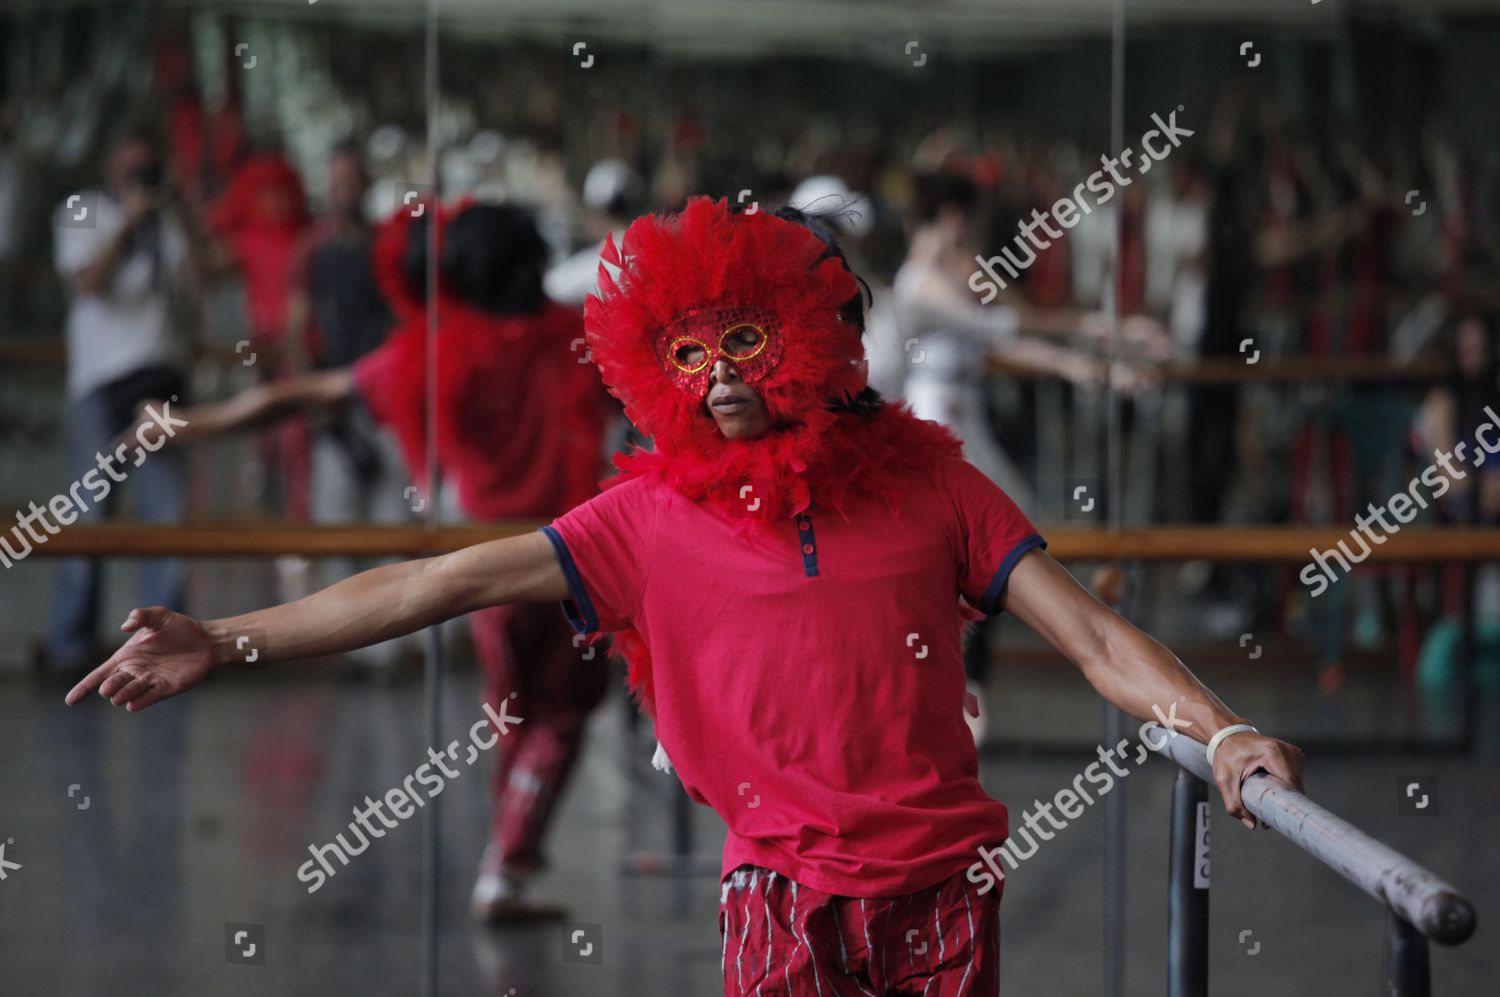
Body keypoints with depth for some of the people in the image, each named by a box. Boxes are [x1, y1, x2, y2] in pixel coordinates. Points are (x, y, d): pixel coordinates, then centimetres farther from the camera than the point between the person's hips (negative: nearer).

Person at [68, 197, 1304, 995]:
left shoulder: (923, 479, 2)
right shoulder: (656, 516, 2)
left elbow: (1091, 634, 1)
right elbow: (443, 583, 0)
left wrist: (1223, 732, -15)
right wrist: (226, 641, -5)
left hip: (943, 882, 1)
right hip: (786, 891, -1)